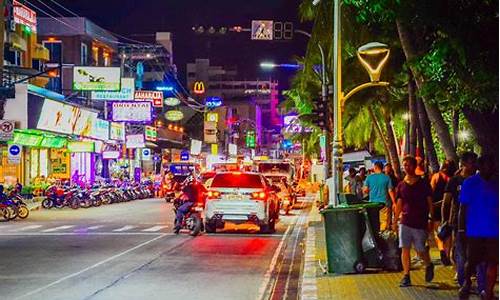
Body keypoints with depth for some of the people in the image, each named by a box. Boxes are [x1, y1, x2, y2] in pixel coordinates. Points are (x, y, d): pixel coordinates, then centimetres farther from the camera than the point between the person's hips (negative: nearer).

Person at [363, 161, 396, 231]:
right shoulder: (387, 178, -2)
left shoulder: (369, 177, 0)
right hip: (384, 203, -1)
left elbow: (365, 190, 0)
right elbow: (390, 191, -3)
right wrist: (394, 202, 3)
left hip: (373, 202, 1)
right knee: (384, 222, 2)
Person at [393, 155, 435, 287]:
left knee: (420, 250, 1)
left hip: (420, 223, -2)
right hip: (405, 222, 3)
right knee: (405, 249, -3)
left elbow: (430, 203, 1)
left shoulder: (423, 183, -1)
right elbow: (399, 204, 12)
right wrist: (395, 221, 8)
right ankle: (406, 276, 3)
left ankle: (429, 266, 31)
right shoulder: (401, 185, 6)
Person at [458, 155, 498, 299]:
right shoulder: (470, 183, -3)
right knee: (472, 260, 7)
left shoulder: (496, 183, 1)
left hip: (494, 231, 1)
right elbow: (464, 207, -1)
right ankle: (466, 282, 36)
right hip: (475, 231, -1)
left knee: (492, 262, 4)